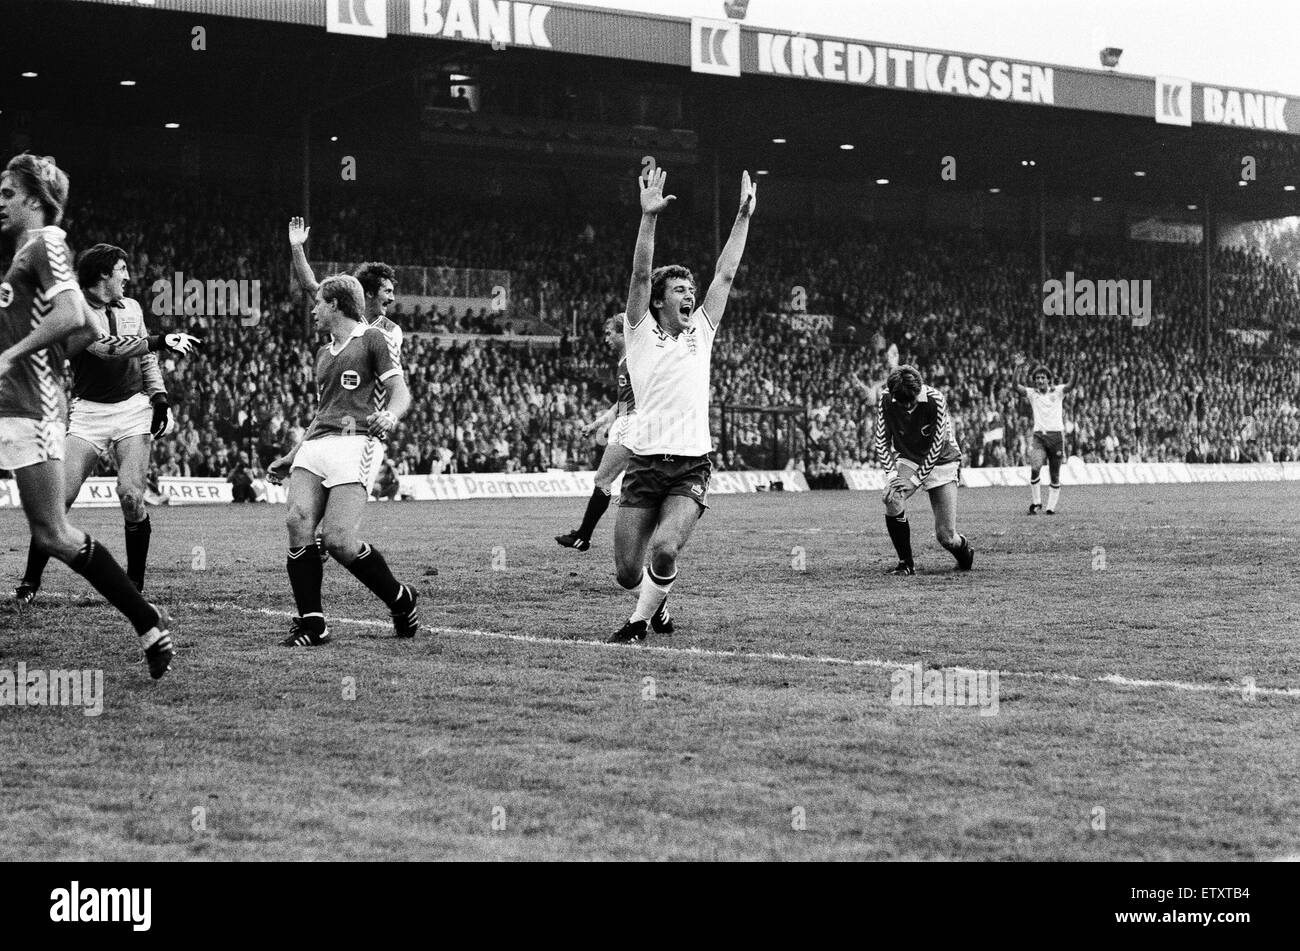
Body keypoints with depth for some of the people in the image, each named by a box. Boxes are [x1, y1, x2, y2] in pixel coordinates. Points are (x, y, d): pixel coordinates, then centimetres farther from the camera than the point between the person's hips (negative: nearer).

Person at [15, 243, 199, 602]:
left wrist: (159, 396, 7)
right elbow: (107, 348, -22)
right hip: (89, 411, -3)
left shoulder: (131, 308, 13)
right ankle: (30, 582, 3)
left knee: (131, 495, -13)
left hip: (134, 409, 3)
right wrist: (161, 341, -21)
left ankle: (135, 583, 0)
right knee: (58, 498, -10)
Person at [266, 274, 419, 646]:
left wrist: (390, 415, -26)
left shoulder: (371, 339, 4)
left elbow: (401, 391, -4)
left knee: (337, 540, -18)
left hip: (356, 444, -7)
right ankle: (311, 623, -10)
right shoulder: (324, 353, 28)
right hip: (316, 445, 7)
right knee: (299, 523, -16)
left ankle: (401, 600, 5)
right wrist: (290, 458, 33)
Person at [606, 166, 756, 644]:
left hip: (692, 467, 1)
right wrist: (648, 218, -18)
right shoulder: (640, 333, 5)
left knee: (665, 549, -24)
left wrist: (743, 217, 14)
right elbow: (640, 276, -8)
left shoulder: (700, 332, 14)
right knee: (628, 572, -2)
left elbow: (725, 275, 15)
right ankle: (656, 603, 31)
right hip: (645, 464, -1)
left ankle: (640, 621, -1)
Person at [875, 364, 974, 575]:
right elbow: (882, 441, -6)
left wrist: (915, 480, -24)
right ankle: (906, 564, -13)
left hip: (940, 461, -2)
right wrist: (894, 472, -19)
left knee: (945, 536, -8)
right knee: (892, 500, -30)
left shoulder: (935, 400, -24)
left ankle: (965, 551, 30)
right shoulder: (885, 400, -15)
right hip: (907, 459, 3)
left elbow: (936, 446, -21)